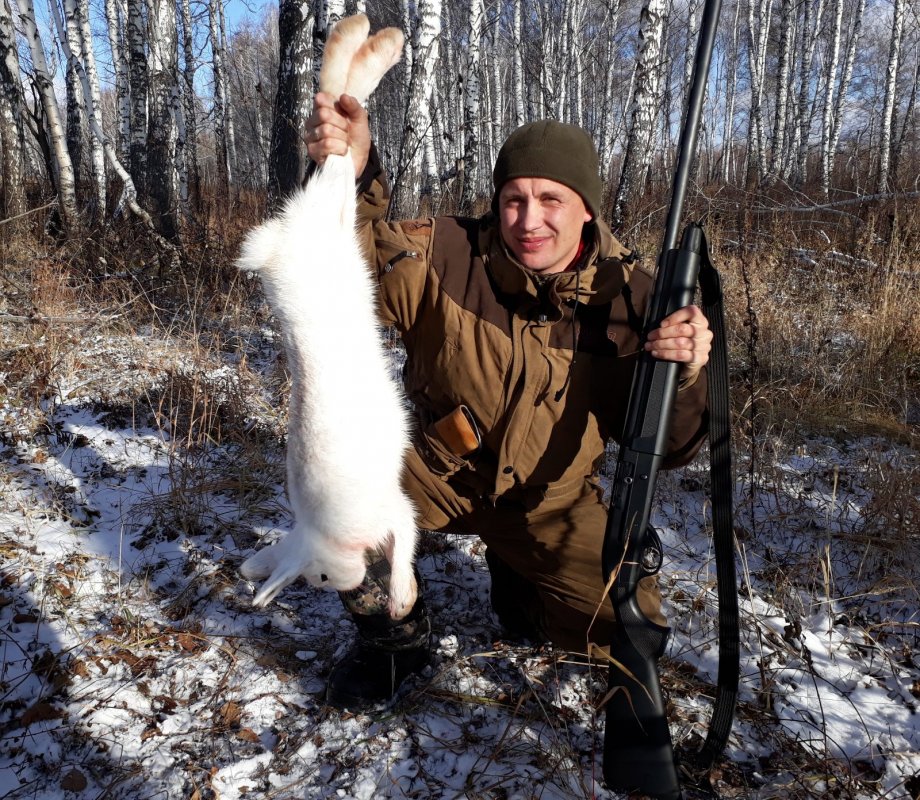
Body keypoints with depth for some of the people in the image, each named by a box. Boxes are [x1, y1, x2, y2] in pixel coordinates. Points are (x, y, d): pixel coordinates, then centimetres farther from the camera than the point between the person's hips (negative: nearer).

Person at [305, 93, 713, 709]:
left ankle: (517, 577, 20)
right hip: (436, 473, 0)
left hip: (552, 501, 1)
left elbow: (666, 449, -13)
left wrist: (683, 377, -34)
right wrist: (351, 175, -47)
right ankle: (394, 637, 1)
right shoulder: (448, 256, -17)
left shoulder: (627, 299, -14)